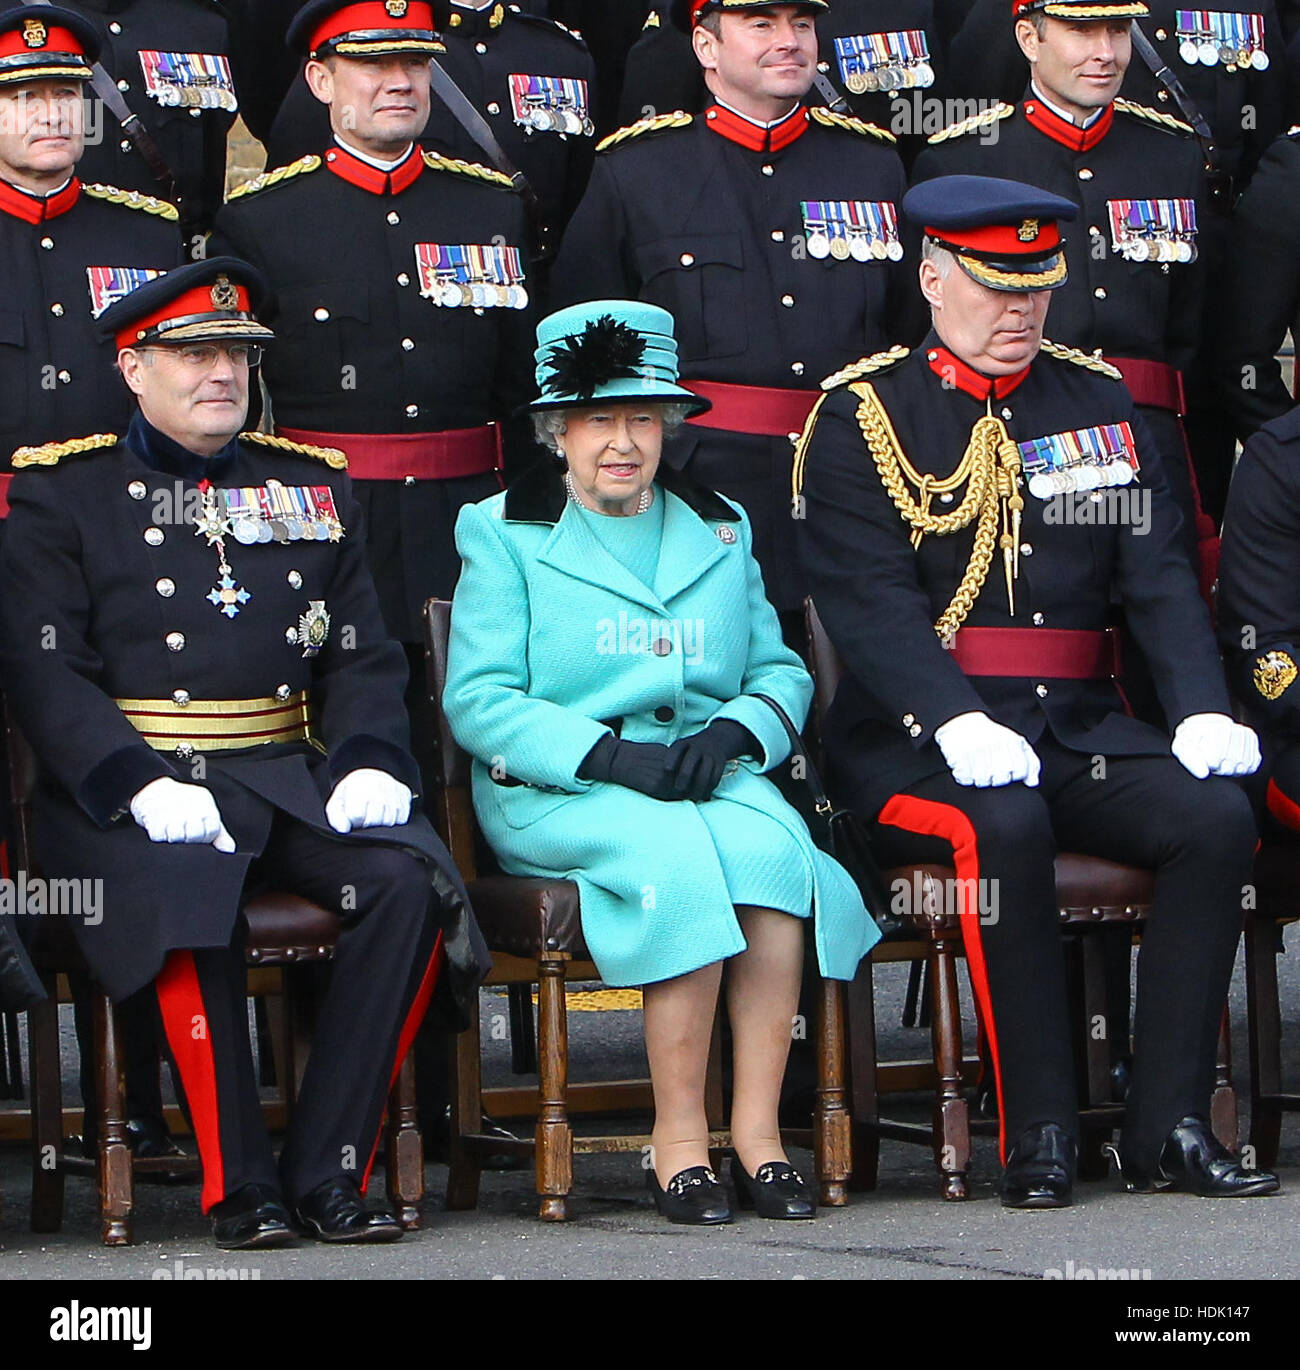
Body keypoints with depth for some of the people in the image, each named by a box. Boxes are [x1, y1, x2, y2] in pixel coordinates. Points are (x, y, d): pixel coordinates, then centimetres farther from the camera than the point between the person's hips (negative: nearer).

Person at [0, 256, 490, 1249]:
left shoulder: (312, 486, 20)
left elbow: (364, 656, 15)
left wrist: (370, 763, -6)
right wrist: (142, 786, -19)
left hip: (294, 779, 4)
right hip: (143, 785, -4)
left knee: (411, 879, -25)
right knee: (189, 897, -36)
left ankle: (327, 1173, -20)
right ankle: (238, 1185, -24)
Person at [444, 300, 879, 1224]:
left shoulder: (720, 530, 21)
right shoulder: (505, 536, 8)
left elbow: (781, 672, 16)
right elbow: (478, 700, -3)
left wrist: (733, 733, -8)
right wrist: (609, 754, -16)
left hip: (713, 775, 3)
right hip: (555, 794, -3)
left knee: (775, 844, -31)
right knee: (678, 853, -34)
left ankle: (759, 1129, -29)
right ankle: (679, 1140, -29)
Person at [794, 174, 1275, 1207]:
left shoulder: (1098, 402, 15)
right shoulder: (863, 415, 1)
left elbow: (1159, 574, 6)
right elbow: (867, 600, -12)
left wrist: (1203, 712, -12)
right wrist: (959, 724, -29)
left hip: (1079, 727, 4)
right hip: (921, 735, -4)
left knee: (1217, 814, -22)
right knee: (1004, 824, -35)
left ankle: (1169, 1128, -18)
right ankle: (1038, 1136, -27)